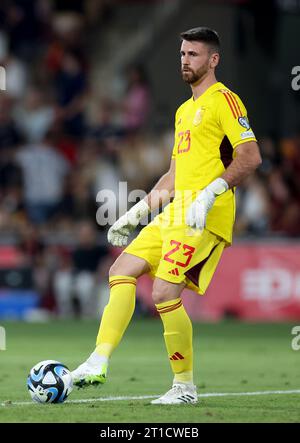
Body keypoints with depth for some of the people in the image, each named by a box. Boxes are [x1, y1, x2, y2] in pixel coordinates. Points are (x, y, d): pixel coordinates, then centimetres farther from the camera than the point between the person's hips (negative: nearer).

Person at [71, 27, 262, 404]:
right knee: (121, 271, 1)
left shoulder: (223, 100, -6)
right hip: (175, 213, 10)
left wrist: (211, 193, -24)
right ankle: (99, 363, -3)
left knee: (164, 294, -16)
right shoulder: (184, 111, 23)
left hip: (205, 217, -10)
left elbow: (250, 156, -16)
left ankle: (185, 386, -4)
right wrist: (136, 212, 23)